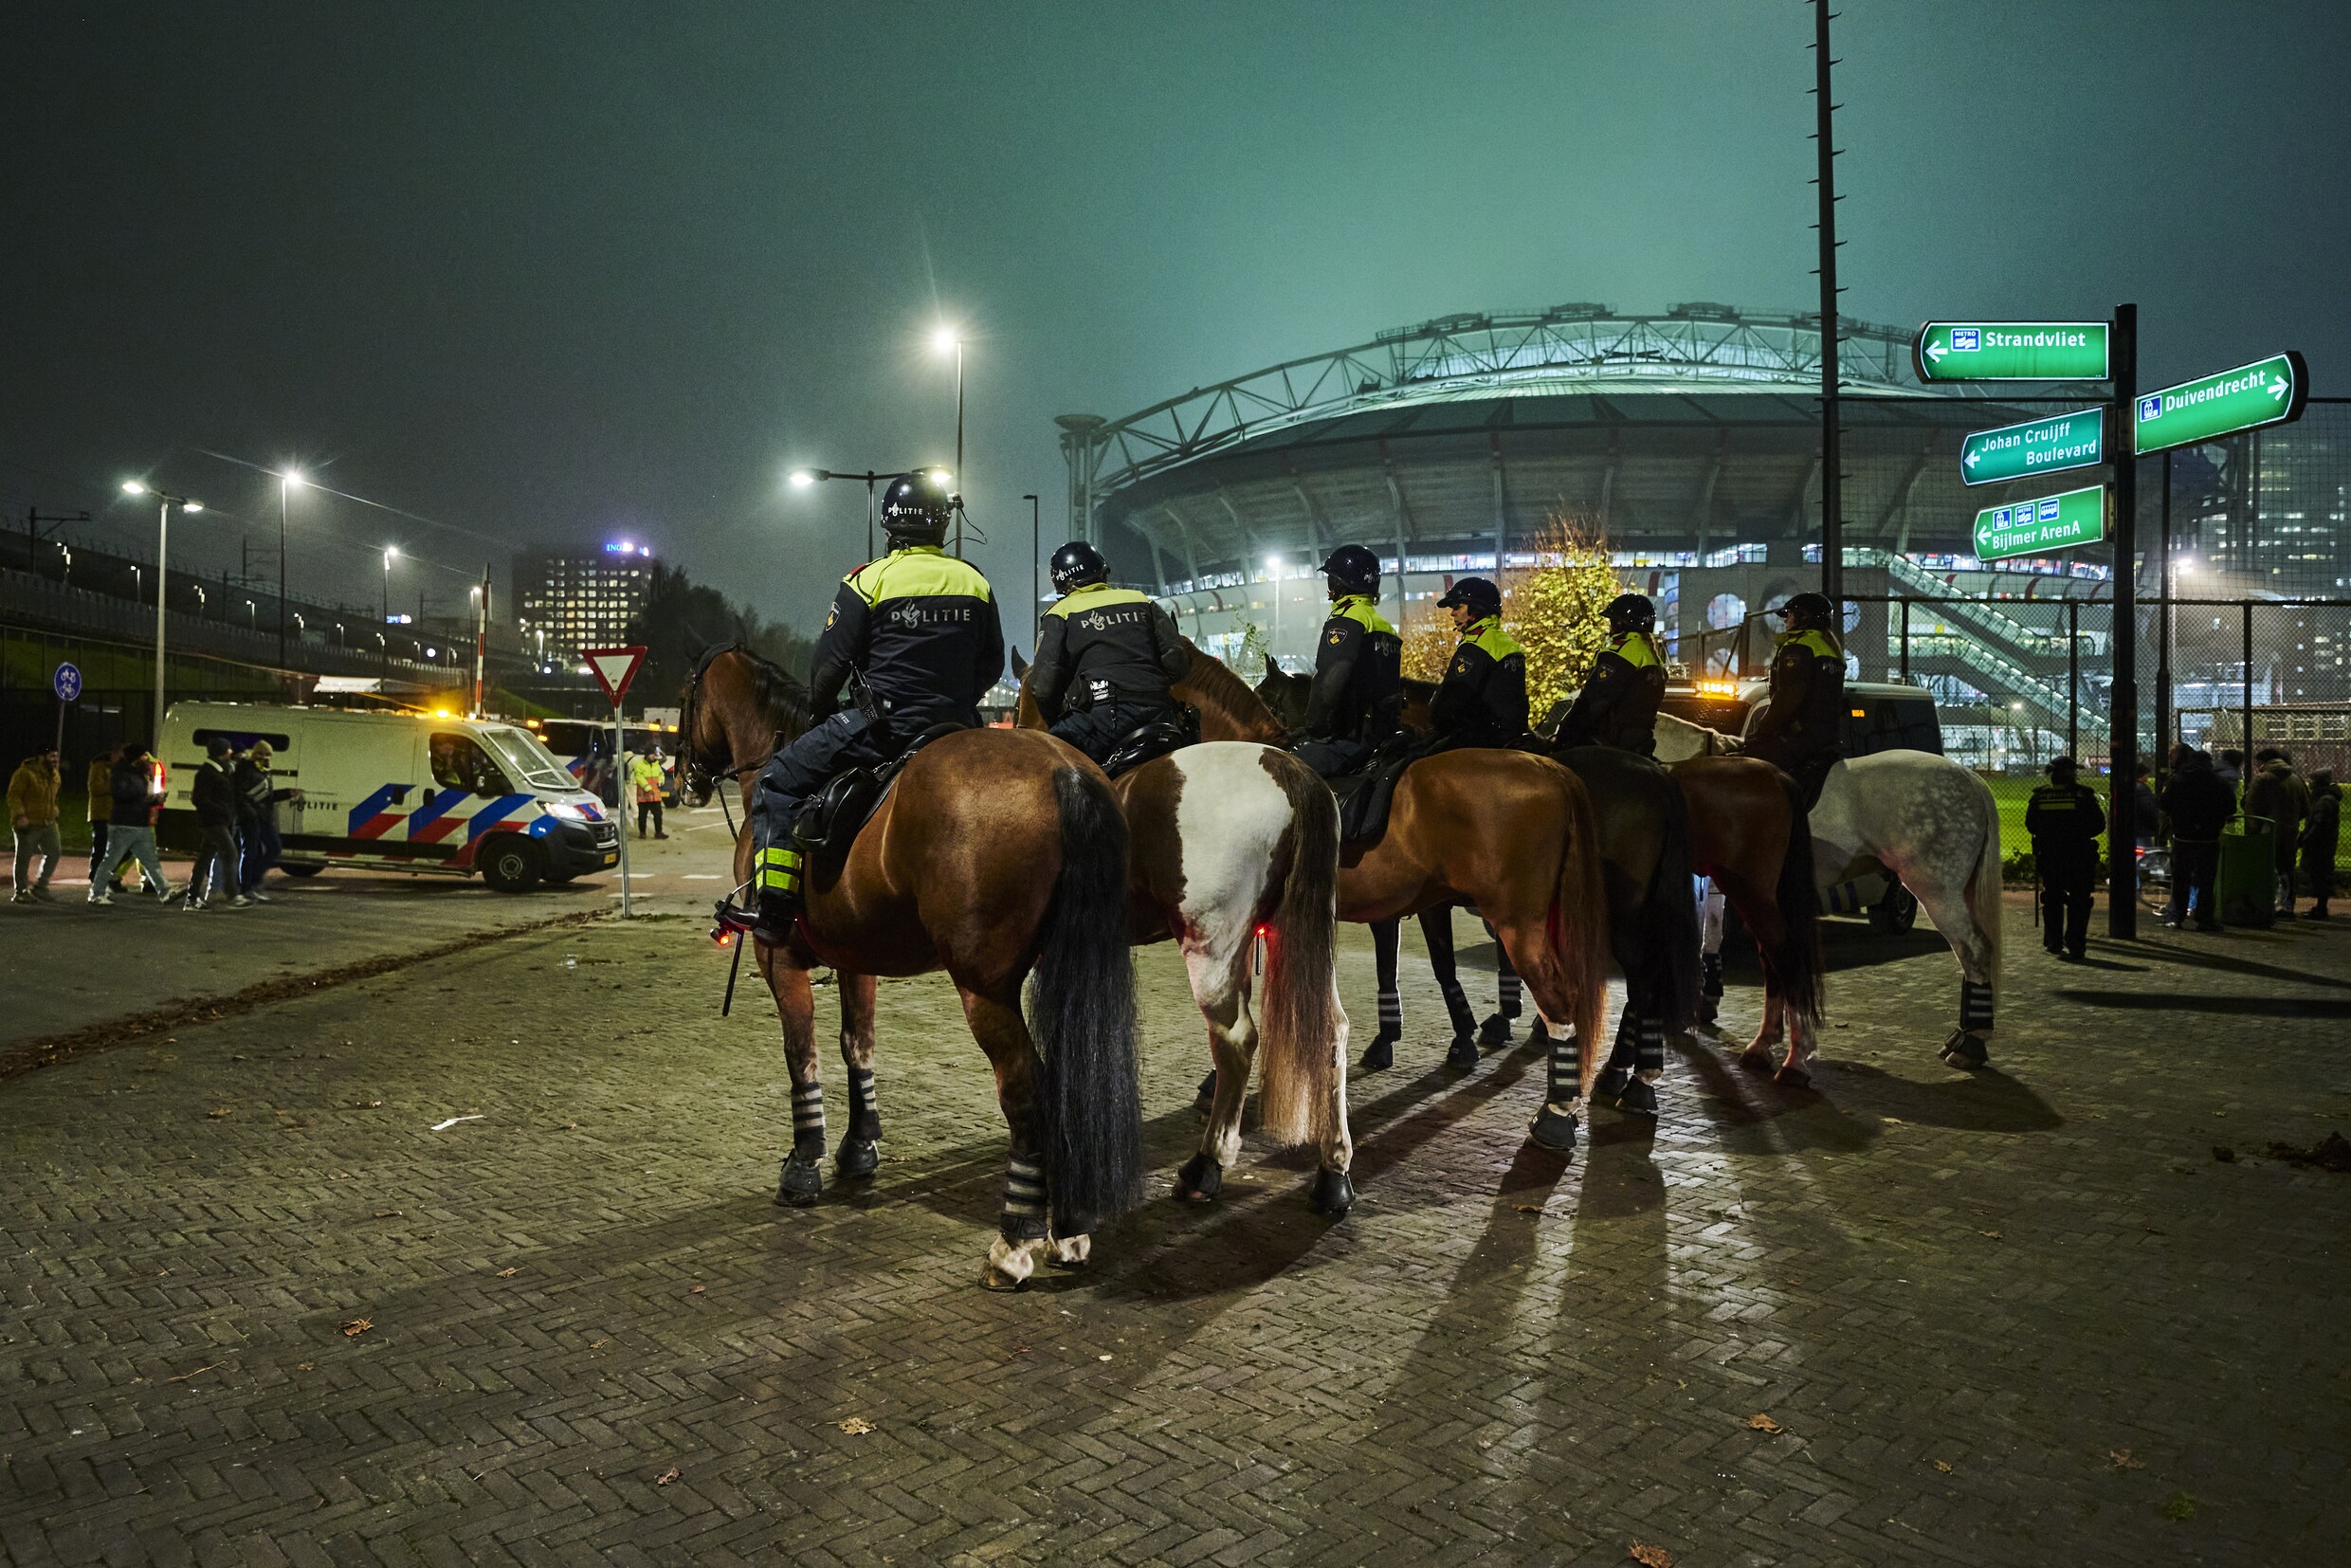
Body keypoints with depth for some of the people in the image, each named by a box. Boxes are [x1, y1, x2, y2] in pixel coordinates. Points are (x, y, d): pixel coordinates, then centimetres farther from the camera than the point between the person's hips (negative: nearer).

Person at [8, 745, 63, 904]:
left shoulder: (54, 774, 13)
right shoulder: (24, 773, -11)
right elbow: (13, 795, -15)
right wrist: (20, 815, -25)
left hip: (48, 824, 7)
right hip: (28, 824, -7)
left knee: (55, 852, -1)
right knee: (24, 858, 0)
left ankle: (40, 886, 12)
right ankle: (20, 892, 10)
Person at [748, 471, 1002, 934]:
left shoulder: (868, 581, -6)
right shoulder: (975, 582, 6)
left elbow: (830, 666, -4)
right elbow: (991, 665, 13)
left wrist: (817, 714, 15)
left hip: (880, 725, -4)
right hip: (957, 730, 5)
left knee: (781, 779, 7)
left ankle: (776, 906, 0)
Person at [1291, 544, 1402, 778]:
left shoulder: (1346, 619, -11)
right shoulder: (1385, 626, 19)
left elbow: (1329, 681, -21)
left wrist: (1315, 730, -13)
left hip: (1348, 736, -10)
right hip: (1379, 735, 10)